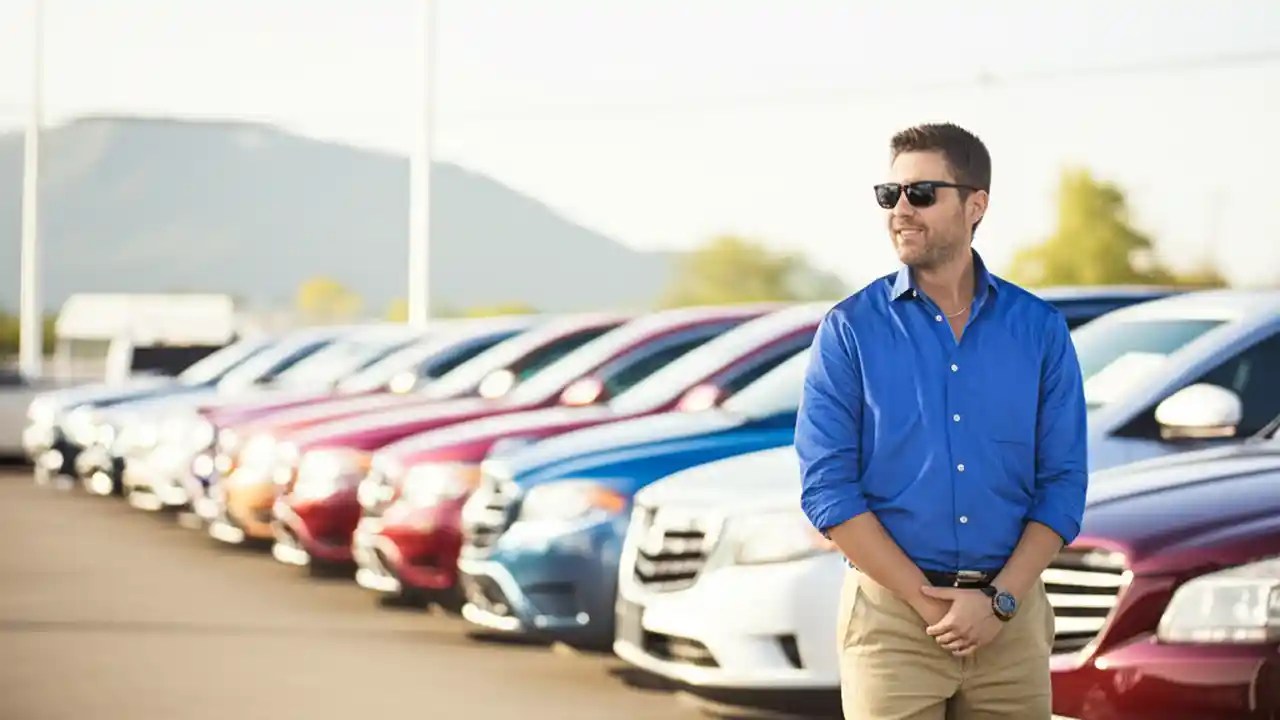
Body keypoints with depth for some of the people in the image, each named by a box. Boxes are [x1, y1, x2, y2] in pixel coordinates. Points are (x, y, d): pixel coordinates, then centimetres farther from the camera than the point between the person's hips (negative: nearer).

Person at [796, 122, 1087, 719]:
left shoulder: (1040, 328, 4)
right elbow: (827, 489, -6)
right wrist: (928, 600, -11)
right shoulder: (850, 330, -1)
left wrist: (1000, 598, -10)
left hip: (1011, 613, 2)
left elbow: (1063, 481, 2)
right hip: (893, 610, -2)